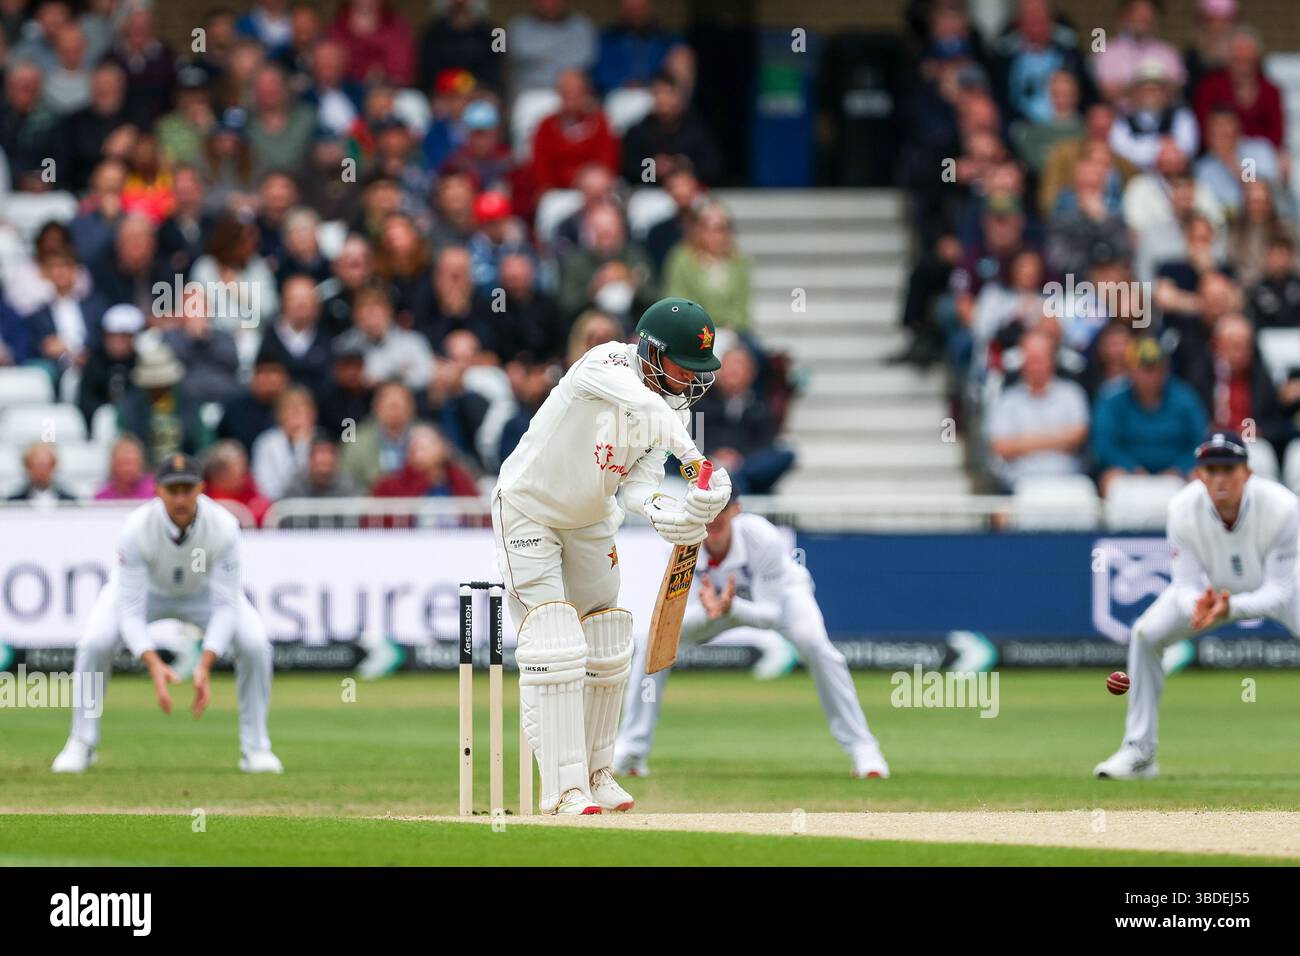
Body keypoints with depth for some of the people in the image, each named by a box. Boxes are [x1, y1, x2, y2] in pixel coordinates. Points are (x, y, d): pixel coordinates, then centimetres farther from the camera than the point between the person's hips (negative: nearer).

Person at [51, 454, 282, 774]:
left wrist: (204, 666, -44)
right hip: (144, 588, -1)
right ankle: (81, 745, -5)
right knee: (95, 642, -25)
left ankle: (255, 748, -4)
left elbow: (225, 606, -31)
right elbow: (131, 610, -36)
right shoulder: (136, 529, -37)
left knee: (254, 644, -22)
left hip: (204, 590, 1)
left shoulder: (224, 526, -34)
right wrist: (154, 665, -51)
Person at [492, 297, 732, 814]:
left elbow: (639, 485, -16)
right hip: (527, 513, -7)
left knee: (606, 650, 10)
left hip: (591, 521, 7)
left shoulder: (676, 405, -6)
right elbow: (642, 404, -50)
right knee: (555, 645, -16)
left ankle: (595, 772, 26)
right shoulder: (607, 365, -26)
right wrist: (690, 454, -64)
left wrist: (677, 517, -36)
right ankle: (564, 786, -17)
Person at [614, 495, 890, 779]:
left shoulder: (763, 538, -39)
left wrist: (731, 608, -56)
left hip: (779, 591, -3)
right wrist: (708, 611, -53)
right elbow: (683, 622, -30)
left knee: (813, 642, -32)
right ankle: (631, 750, -4)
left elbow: (773, 613, -37)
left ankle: (861, 747, -21)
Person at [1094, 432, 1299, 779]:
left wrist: (1230, 608, -53)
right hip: (1209, 589, 2)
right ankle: (1139, 752, -3)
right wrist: (1198, 607, -50)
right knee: (1145, 634, -16)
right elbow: (1186, 585, -25)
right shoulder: (1183, 509, -30)